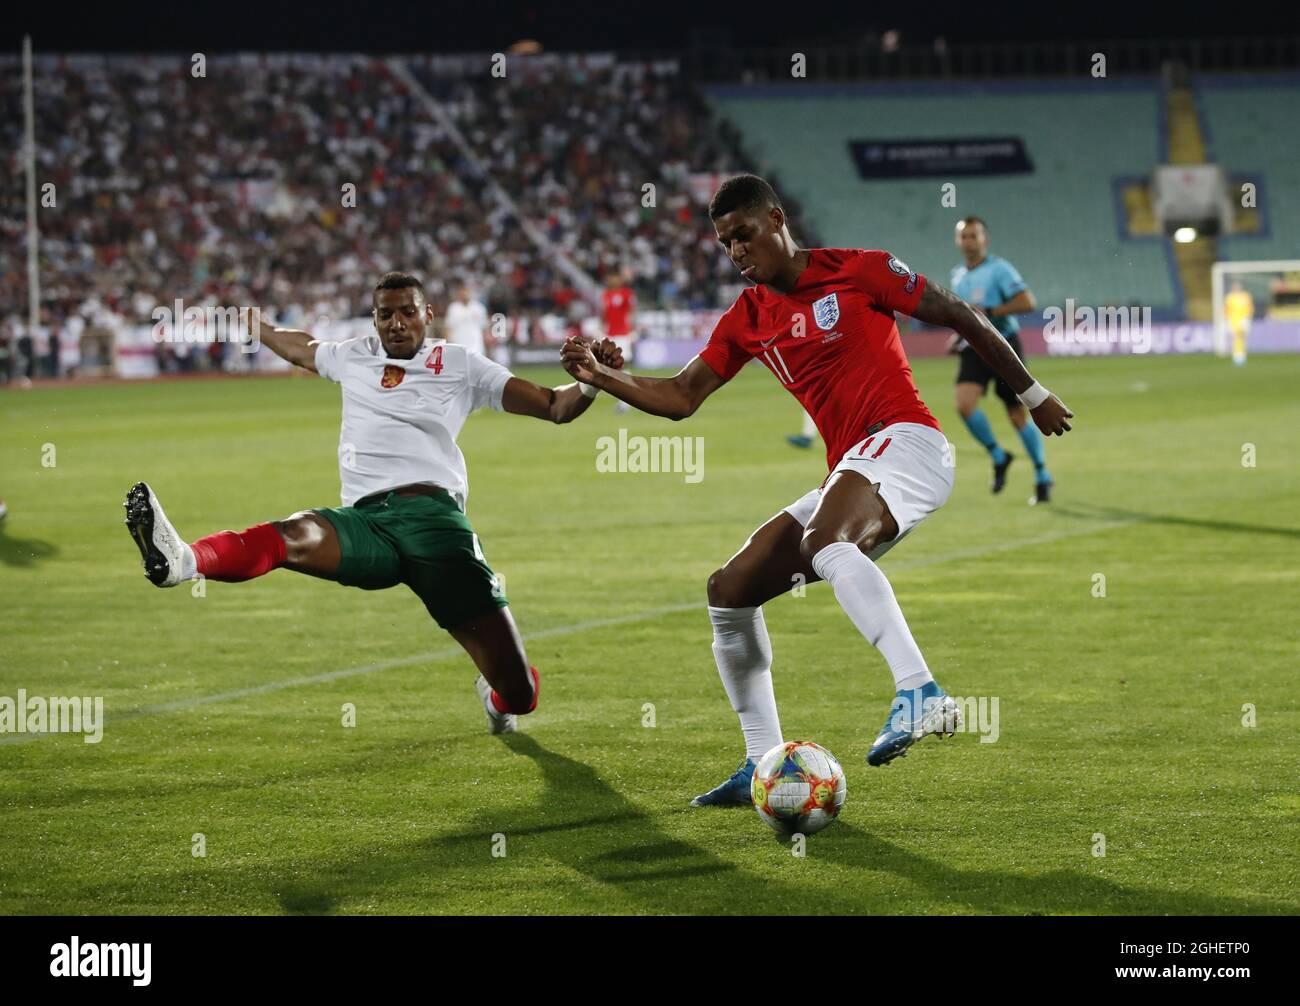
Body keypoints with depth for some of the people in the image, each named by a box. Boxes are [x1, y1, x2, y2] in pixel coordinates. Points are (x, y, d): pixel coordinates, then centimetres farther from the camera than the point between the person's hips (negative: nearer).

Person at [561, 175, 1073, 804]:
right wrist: (602, 377, -4)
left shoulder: (859, 271, -1)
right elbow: (680, 398, 13)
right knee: (729, 591, 4)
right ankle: (763, 766, 9)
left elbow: (960, 318, 5)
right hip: (849, 475, 8)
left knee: (824, 541, -38)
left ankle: (920, 694, -51)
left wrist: (1033, 395, 11)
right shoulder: (746, 320, 16)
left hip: (904, 441, -8)